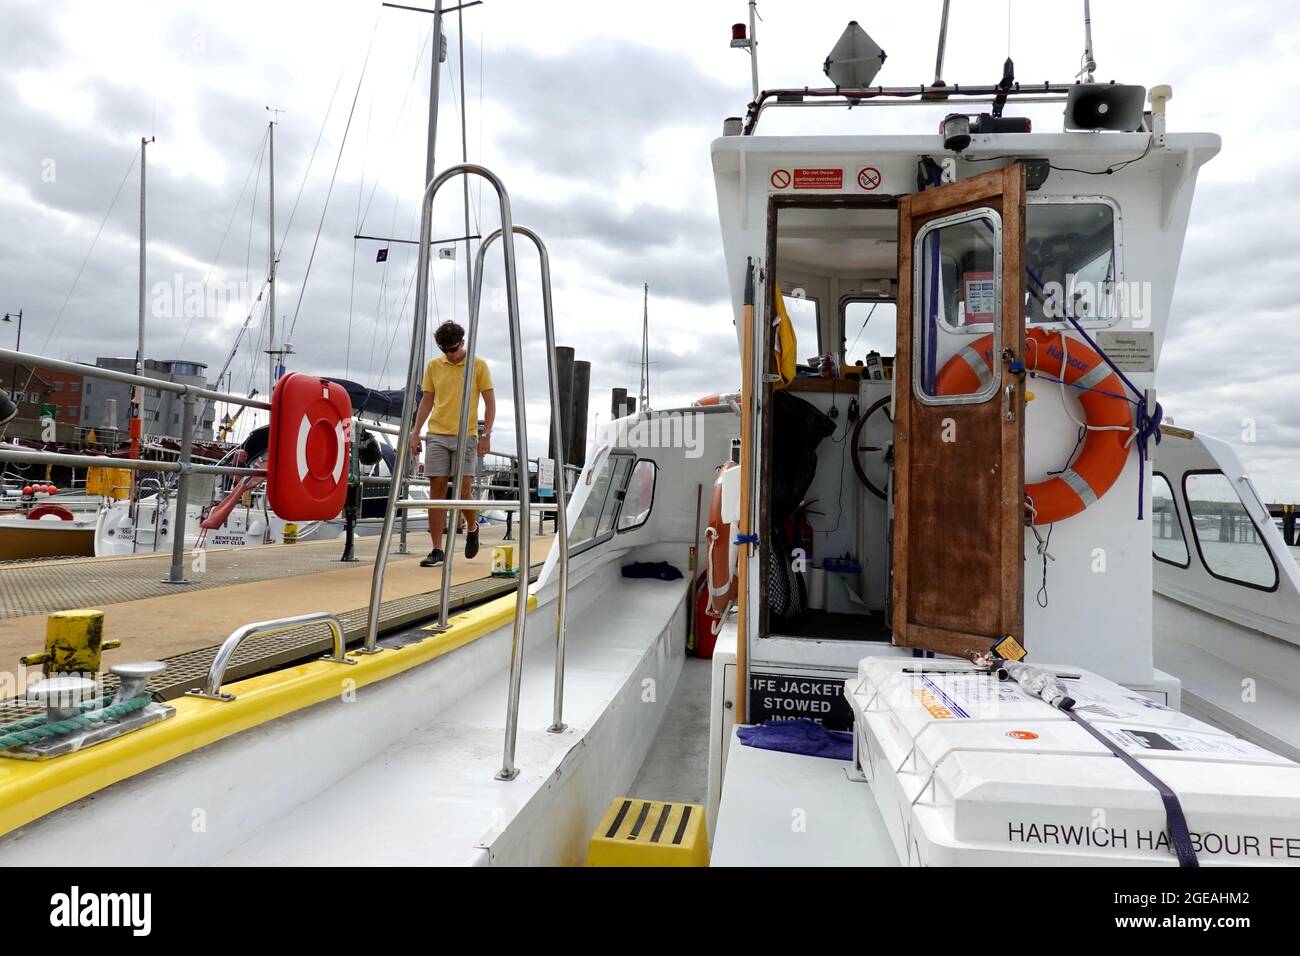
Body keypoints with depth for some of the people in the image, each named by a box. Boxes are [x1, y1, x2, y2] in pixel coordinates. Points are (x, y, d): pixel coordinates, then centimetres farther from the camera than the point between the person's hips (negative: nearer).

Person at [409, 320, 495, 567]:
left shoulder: (479, 365, 1)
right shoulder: (433, 366, 9)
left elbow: (490, 402, 2)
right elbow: (426, 400, 15)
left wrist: (486, 434, -7)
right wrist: (415, 432, 7)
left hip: (465, 437, -3)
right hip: (437, 435, 3)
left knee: (462, 491, -7)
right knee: (437, 489, 0)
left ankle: (472, 528, 24)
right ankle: (437, 550, 4)